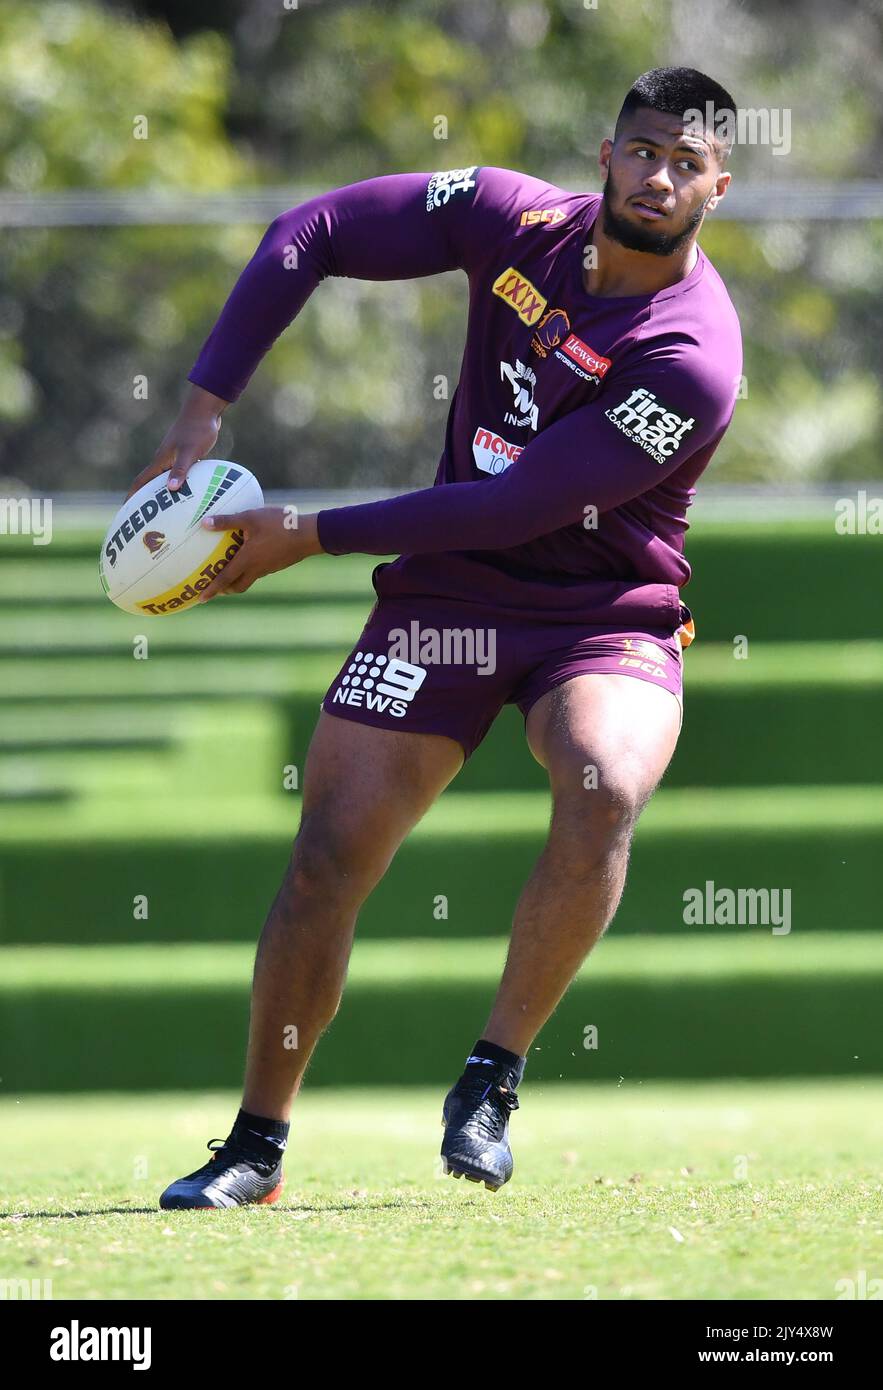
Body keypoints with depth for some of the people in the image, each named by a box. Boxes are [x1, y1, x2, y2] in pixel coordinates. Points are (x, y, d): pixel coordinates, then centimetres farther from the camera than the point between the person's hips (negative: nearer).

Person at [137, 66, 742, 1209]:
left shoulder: (692, 356, -22)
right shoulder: (511, 218, -7)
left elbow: (510, 506, -24)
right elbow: (307, 235, 3)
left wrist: (310, 537, -20)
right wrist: (204, 412, -5)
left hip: (606, 614, -3)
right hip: (446, 598, 3)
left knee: (604, 789, -33)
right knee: (328, 852, -7)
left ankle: (491, 1077, -16)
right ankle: (256, 1145, 9)